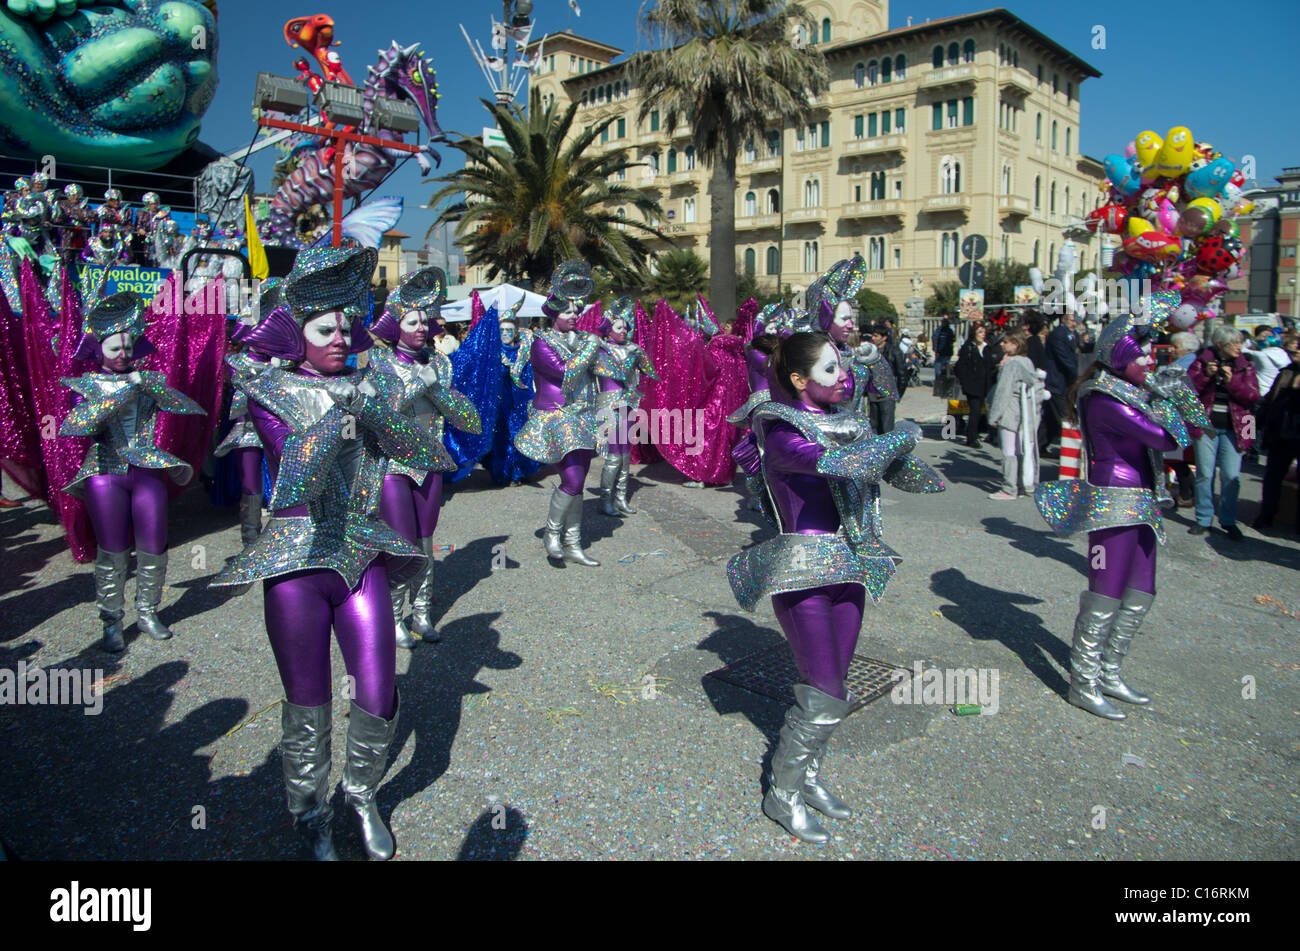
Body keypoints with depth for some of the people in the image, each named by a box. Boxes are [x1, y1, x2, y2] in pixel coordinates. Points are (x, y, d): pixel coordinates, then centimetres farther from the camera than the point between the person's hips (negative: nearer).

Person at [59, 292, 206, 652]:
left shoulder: (147, 380, 10)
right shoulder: (88, 384, 4)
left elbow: (184, 405, -3)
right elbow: (74, 425, -13)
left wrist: (147, 382, -14)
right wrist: (125, 388, -15)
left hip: (147, 471, 2)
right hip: (105, 473, -2)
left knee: (153, 547, 2)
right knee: (111, 551, 0)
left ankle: (148, 612, 21)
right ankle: (112, 622, 14)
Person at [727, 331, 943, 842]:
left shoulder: (848, 424, 8)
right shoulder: (781, 432, -14)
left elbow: (897, 468, 24)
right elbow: (842, 465, -30)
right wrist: (903, 433, -16)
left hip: (848, 569, 7)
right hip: (802, 572, -7)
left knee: (828, 687, 14)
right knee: (825, 697, -5)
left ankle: (808, 776, 34)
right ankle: (781, 794, 15)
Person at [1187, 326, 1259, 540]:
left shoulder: (1245, 367, 9)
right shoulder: (1202, 362, 4)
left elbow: (1253, 396, -2)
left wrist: (1232, 382, -15)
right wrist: (1206, 375, -17)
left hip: (1233, 428, 1)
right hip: (1206, 425, -1)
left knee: (1231, 476, -2)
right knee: (1205, 474, 2)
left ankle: (1228, 521, 11)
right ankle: (1204, 519, 13)